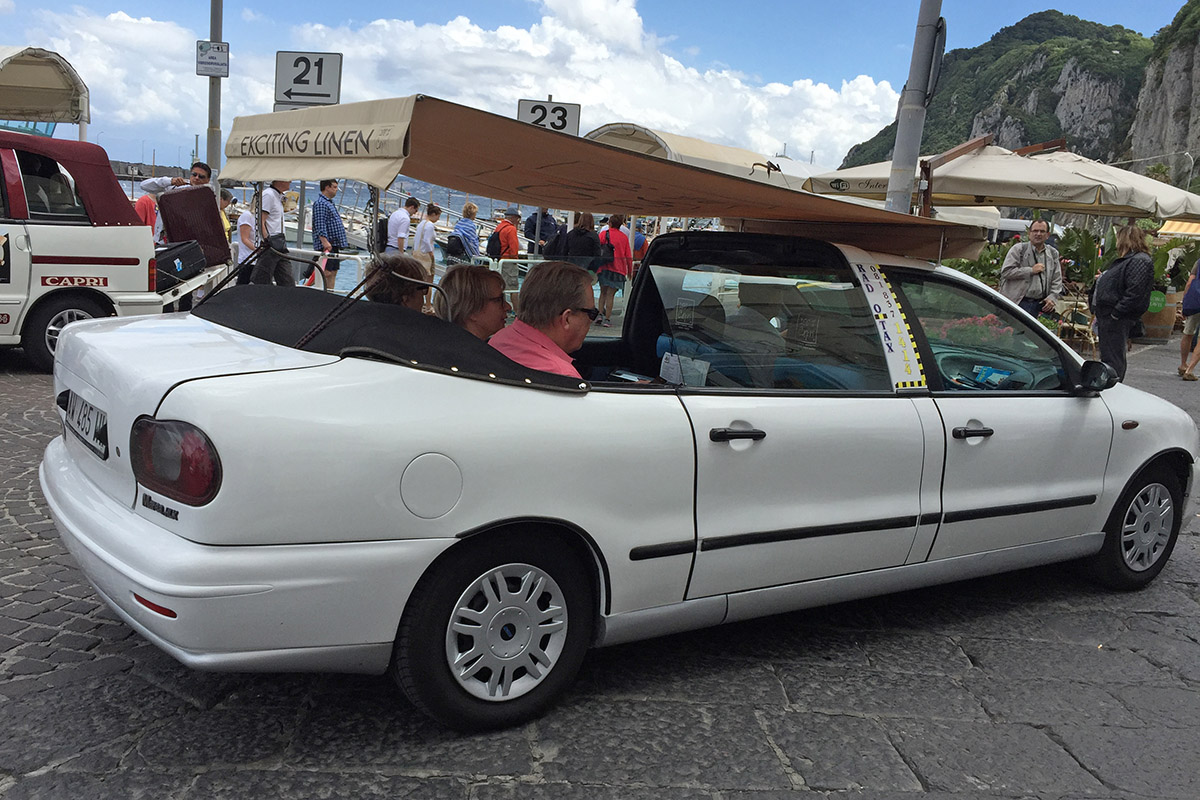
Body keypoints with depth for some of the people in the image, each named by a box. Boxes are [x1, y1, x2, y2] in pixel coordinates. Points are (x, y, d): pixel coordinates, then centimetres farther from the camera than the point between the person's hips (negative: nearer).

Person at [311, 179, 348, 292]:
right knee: (326, 272, -13)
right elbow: (320, 225, -20)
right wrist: (324, 241, -29)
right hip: (327, 245, -10)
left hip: (335, 245, 10)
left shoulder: (329, 202, 21)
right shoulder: (320, 203, -11)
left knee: (333, 272, 8)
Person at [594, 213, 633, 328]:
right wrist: (629, 271, 15)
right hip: (618, 270, 0)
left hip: (604, 268, 0)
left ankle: (600, 314, 7)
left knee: (603, 293, 16)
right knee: (610, 294, 1)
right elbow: (628, 256, 5)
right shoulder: (624, 237, 3)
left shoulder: (603, 234, -1)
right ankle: (607, 319, 0)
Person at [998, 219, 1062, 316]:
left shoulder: (1053, 254, 17)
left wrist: (1052, 297, 0)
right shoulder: (1018, 249, 2)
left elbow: (1057, 280, 17)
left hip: (1041, 304, 4)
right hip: (1019, 302, -4)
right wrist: (1031, 270, -10)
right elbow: (1005, 272, -9)